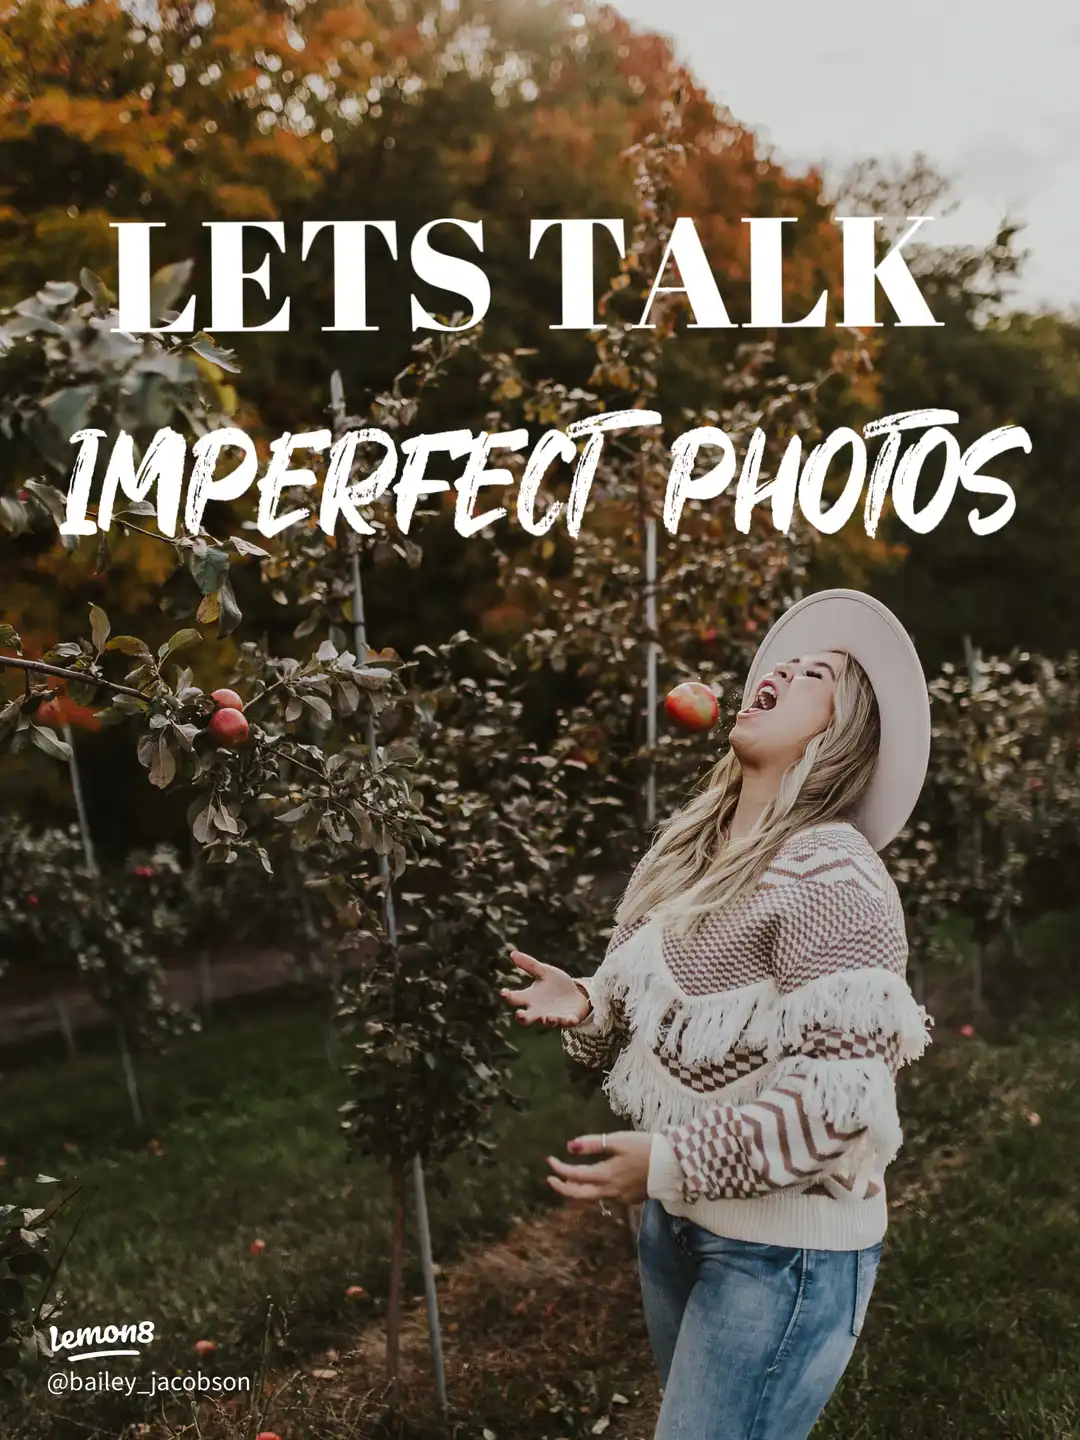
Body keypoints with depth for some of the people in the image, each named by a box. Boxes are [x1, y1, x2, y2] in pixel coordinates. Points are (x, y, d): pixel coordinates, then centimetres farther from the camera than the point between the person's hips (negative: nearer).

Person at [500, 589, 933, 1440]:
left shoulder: (829, 874, -20)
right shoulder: (688, 853, 5)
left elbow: (843, 1096, -24)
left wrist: (669, 1164, -25)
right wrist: (588, 1010, -8)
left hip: (786, 1247, -8)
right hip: (678, 1219, 8)